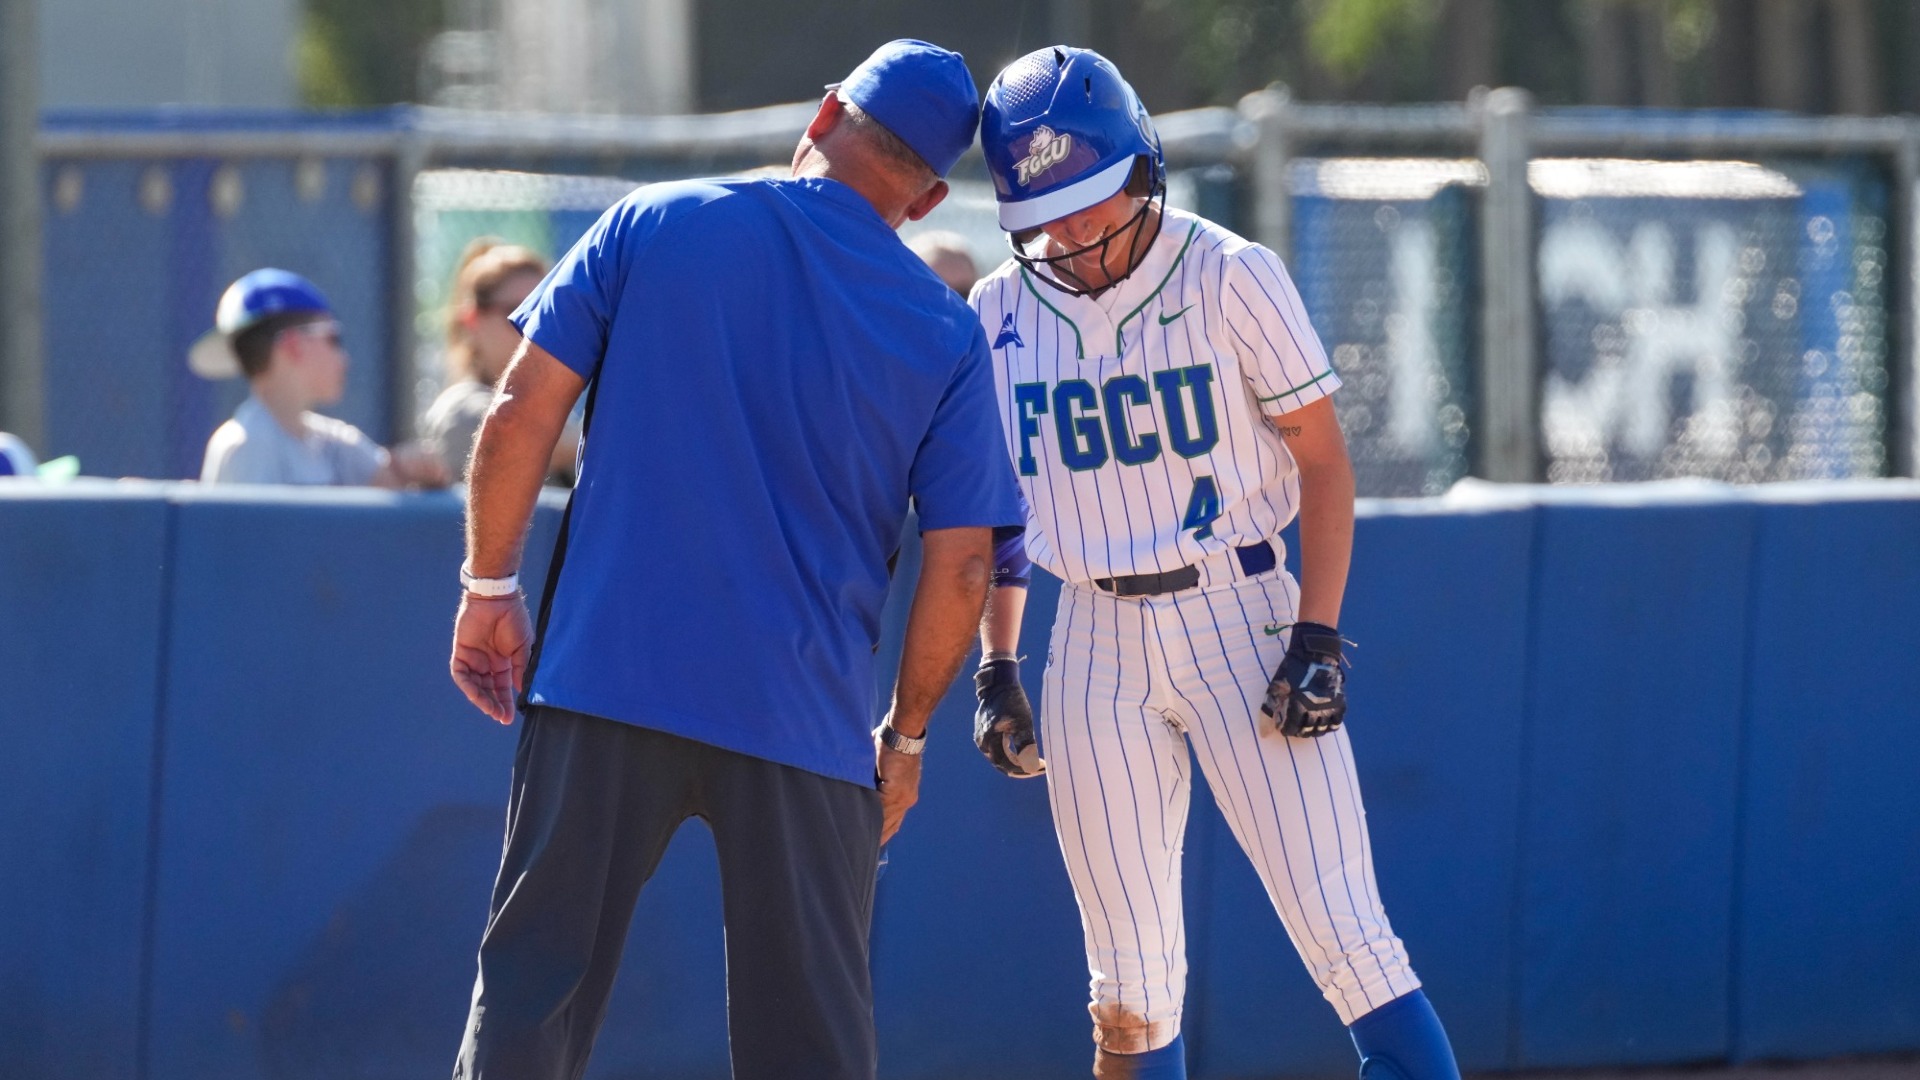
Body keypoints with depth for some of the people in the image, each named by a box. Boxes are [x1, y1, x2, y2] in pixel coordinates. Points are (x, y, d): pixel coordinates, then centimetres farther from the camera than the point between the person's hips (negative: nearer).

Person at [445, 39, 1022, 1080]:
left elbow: (523, 408, 0)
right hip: (801, 717, 0)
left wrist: (489, 588, 9)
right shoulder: (946, 333, 4)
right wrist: (903, 738, 15)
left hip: (603, 674, 0)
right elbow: (960, 568, 3)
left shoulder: (653, 223, 3)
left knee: (533, 991, 4)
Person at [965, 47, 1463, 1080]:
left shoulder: (1229, 277, -7)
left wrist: (1317, 637, -12)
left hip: (1242, 622, -4)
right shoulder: (1000, 313, 4)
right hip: (1094, 646, 4)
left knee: (1347, 940, -11)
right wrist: (996, 666, 10)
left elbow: (1323, 458, -4)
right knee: (1130, 986, 5)